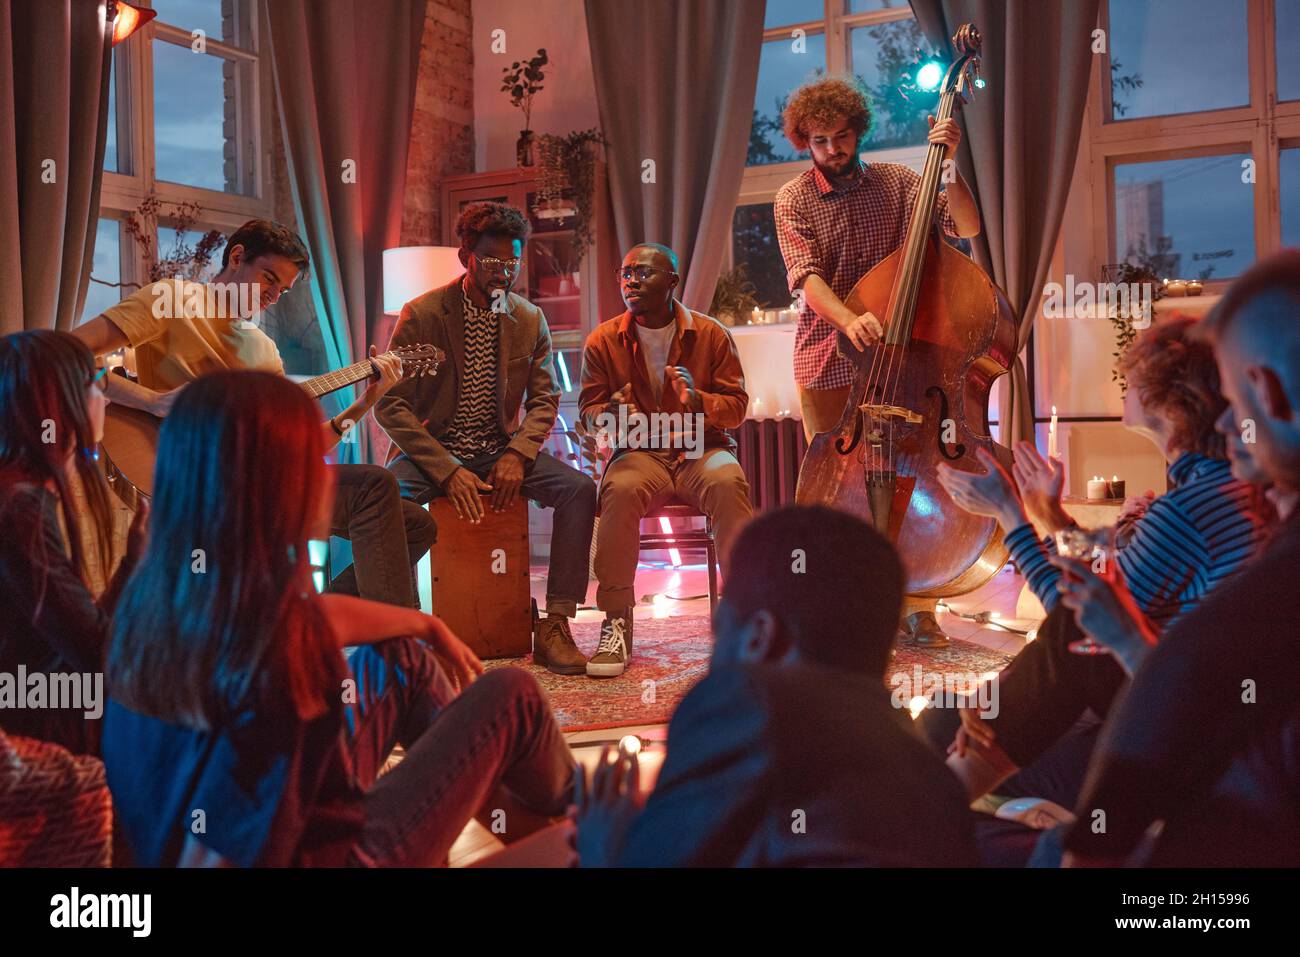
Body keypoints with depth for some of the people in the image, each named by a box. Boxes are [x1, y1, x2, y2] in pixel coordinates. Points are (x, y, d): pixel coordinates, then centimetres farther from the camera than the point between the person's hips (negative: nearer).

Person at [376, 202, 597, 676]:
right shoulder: (421, 314, -8)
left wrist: (517, 454, -14)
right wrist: (447, 470, -21)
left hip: (499, 449, 3)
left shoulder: (529, 319, 3)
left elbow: (544, 399, 6)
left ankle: (554, 624, -15)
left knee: (579, 489, -21)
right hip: (431, 448, -3)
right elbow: (390, 406, -11)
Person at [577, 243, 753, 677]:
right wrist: (613, 413, -18)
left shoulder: (711, 334, 3)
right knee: (620, 490, -34)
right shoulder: (603, 340, 5)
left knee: (728, 482, -34)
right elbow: (588, 411, 7)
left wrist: (698, 400, -19)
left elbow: (736, 405, 2)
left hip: (702, 449, 0)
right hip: (639, 453, 0)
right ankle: (616, 623, -26)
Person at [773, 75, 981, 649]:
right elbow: (806, 276, -14)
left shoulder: (895, 183, 5)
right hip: (826, 362, 0)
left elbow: (967, 226, -3)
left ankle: (916, 607, 6)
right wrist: (849, 320, -31)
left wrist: (948, 164, -15)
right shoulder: (793, 200, 1)